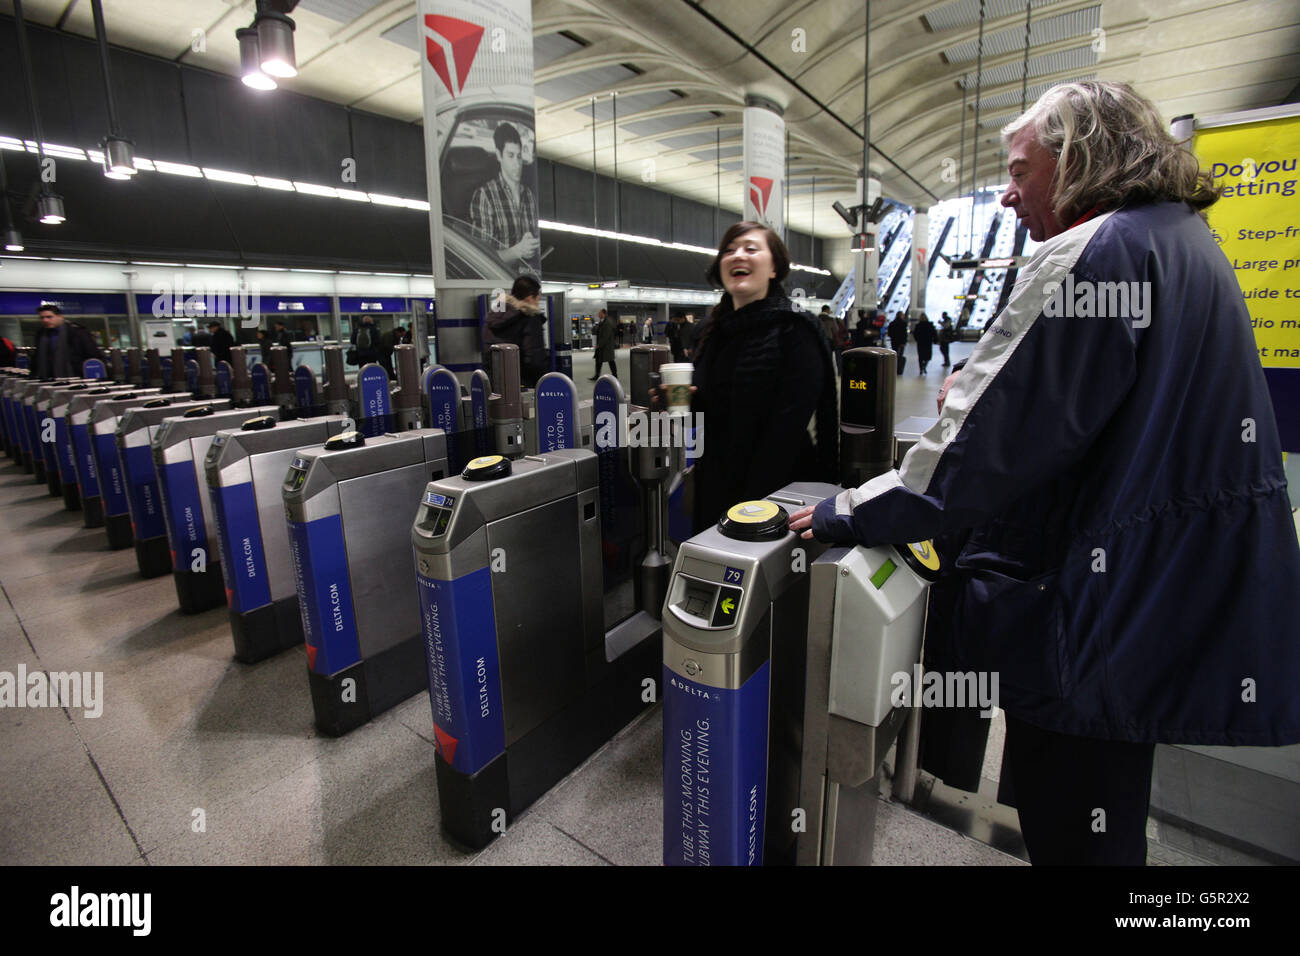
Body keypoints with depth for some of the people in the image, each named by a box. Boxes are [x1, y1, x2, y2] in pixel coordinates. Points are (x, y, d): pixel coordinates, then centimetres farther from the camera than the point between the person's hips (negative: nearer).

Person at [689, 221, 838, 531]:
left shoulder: (795, 331, -12)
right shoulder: (714, 332, 8)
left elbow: (788, 430, -18)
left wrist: (749, 503, -19)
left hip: (774, 492, -6)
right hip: (713, 491, 6)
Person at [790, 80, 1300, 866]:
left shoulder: (1091, 254, -17)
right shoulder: (1188, 241, 15)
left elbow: (987, 442, -22)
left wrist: (847, 515, -13)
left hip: (1100, 618, -10)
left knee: (1070, 830, 8)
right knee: (1107, 822, 26)